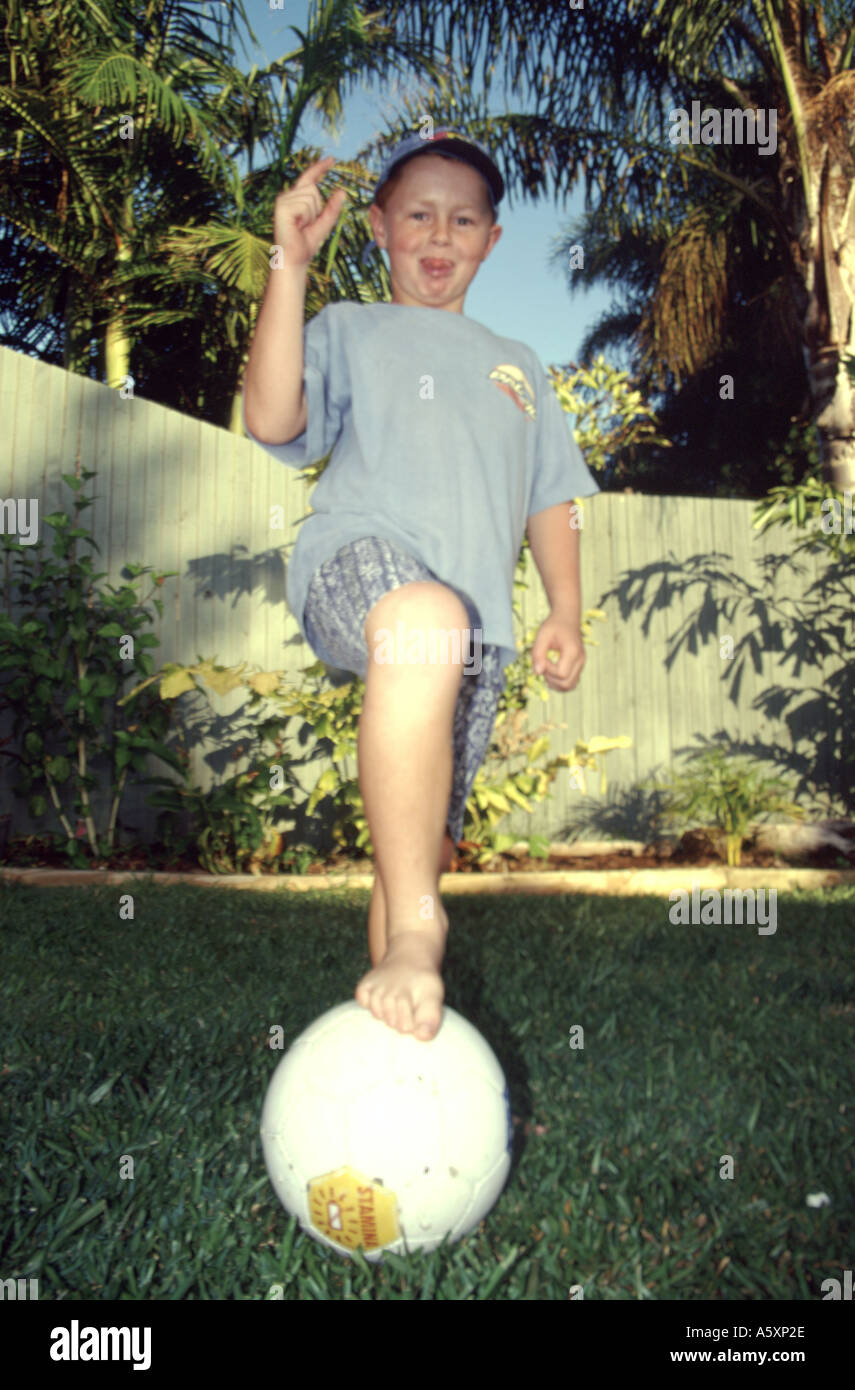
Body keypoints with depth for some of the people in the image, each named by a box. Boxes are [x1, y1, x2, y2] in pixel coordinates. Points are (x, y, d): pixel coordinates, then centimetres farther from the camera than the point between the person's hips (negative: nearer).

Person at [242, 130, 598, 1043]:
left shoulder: (517, 366, 32)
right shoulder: (349, 330, 19)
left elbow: (550, 501, 28)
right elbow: (272, 418, 0)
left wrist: (565, 613, 13)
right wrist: (290, 266, -3)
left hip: (478, 624, 5)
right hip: (357, 562, -4)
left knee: (426, 843, 2)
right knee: (425, 623, -41)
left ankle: (395, 1036, 18)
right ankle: (412, 930, -34)